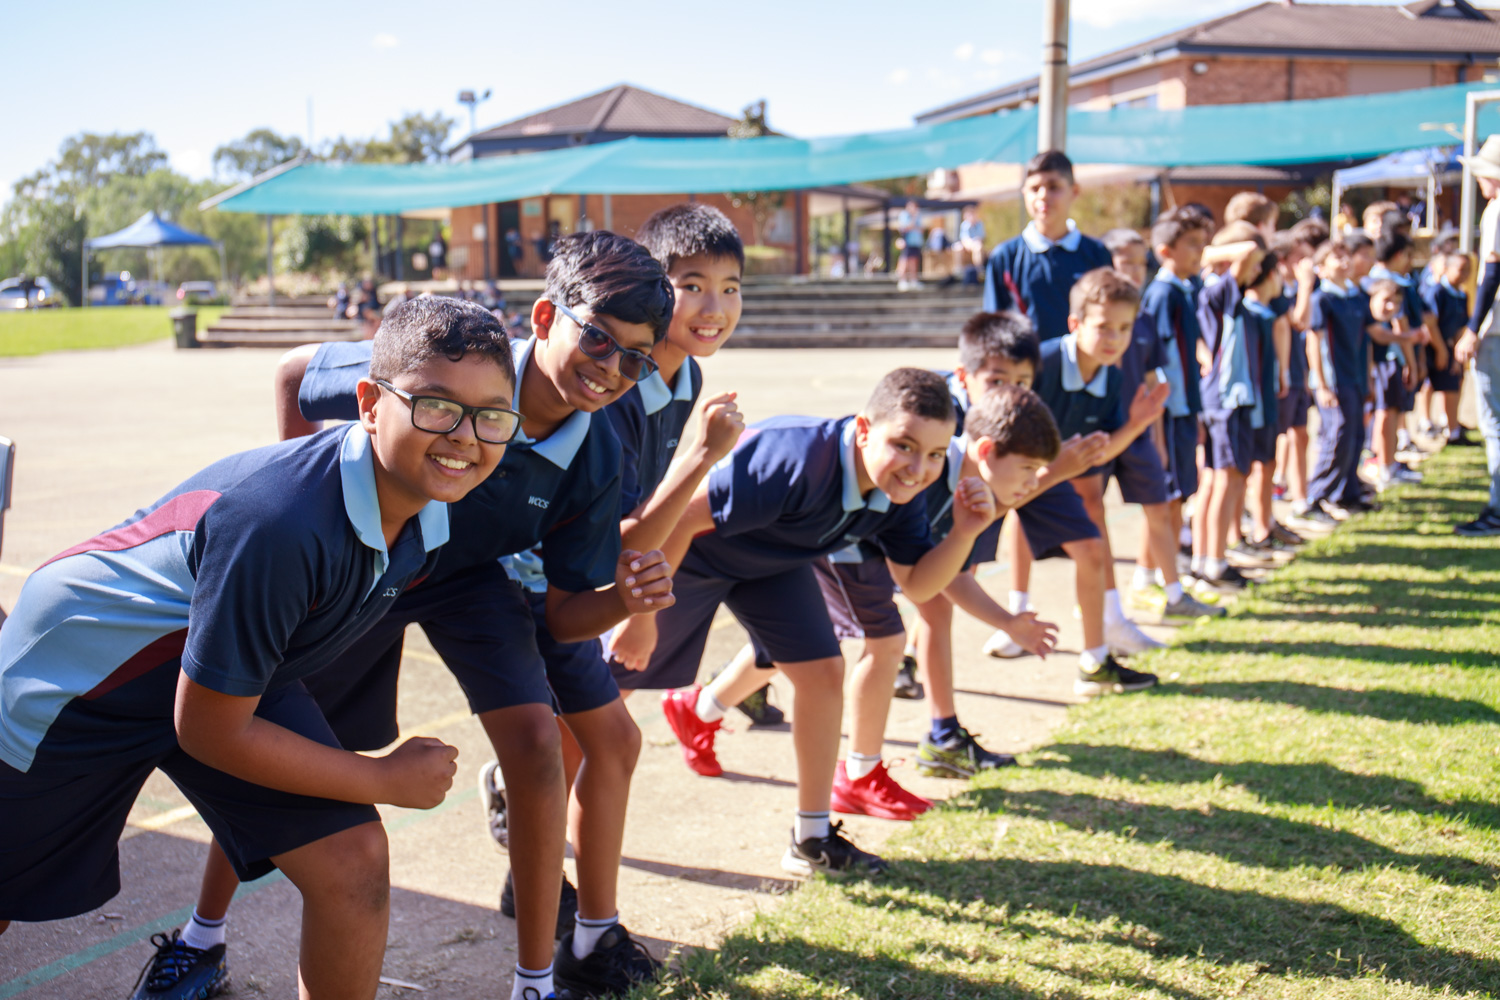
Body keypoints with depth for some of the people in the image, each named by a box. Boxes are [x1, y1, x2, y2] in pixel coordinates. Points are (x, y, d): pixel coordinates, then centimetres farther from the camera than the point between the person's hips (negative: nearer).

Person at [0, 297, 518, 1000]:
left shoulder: (427, 506, -17)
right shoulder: (279, 522, -41)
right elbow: (209, 730, -31)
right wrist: (386, 780, -21)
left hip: (241, 666, 6)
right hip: (74, 669, -5)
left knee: (352, 860, -10)